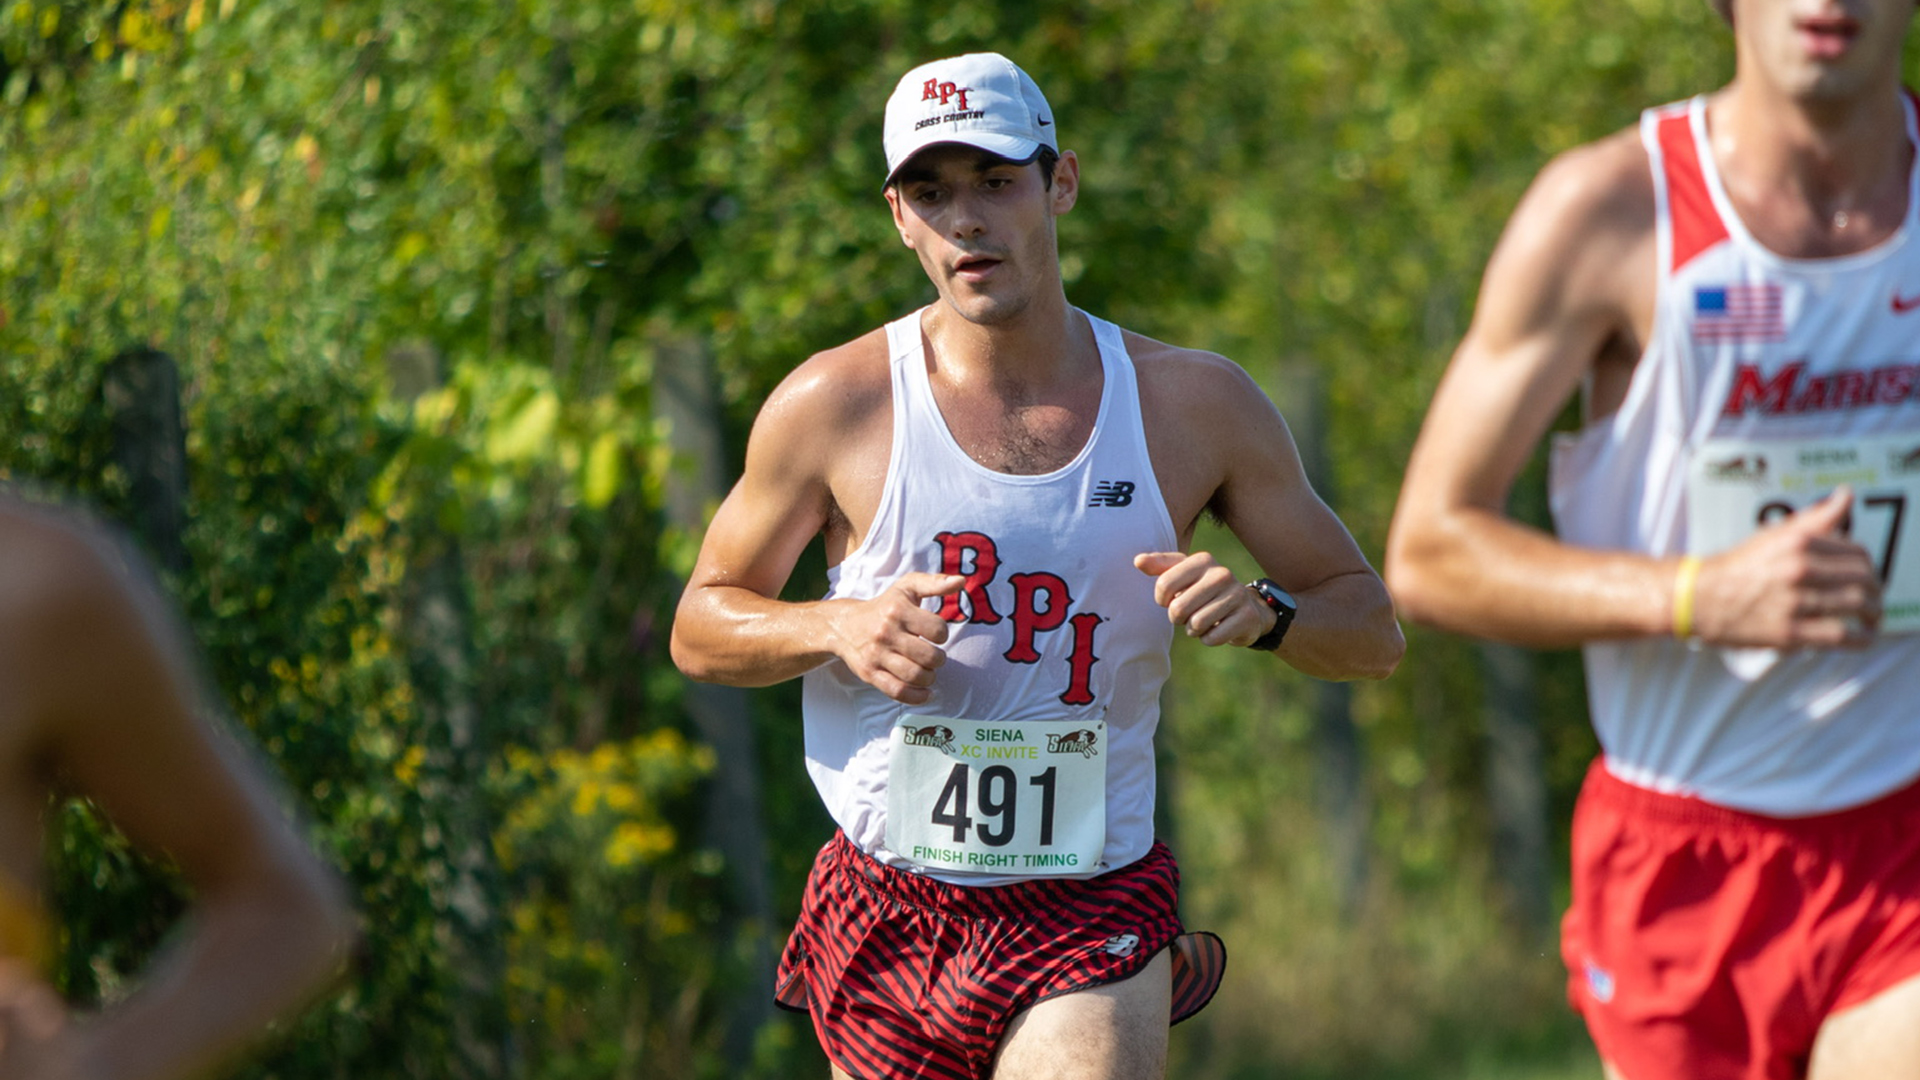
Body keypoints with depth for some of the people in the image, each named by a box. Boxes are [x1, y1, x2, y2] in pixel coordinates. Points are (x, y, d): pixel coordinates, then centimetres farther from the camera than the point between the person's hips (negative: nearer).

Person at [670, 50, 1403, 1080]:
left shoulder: (1195, 403, 1)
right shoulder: (836, 403, -3)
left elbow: (1372, 629, 7)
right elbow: (700, 627, 7)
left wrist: (1261, 611, -15)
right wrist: (838, 627, -14)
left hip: (1097, 911, -1)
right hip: (886, 908, 1)